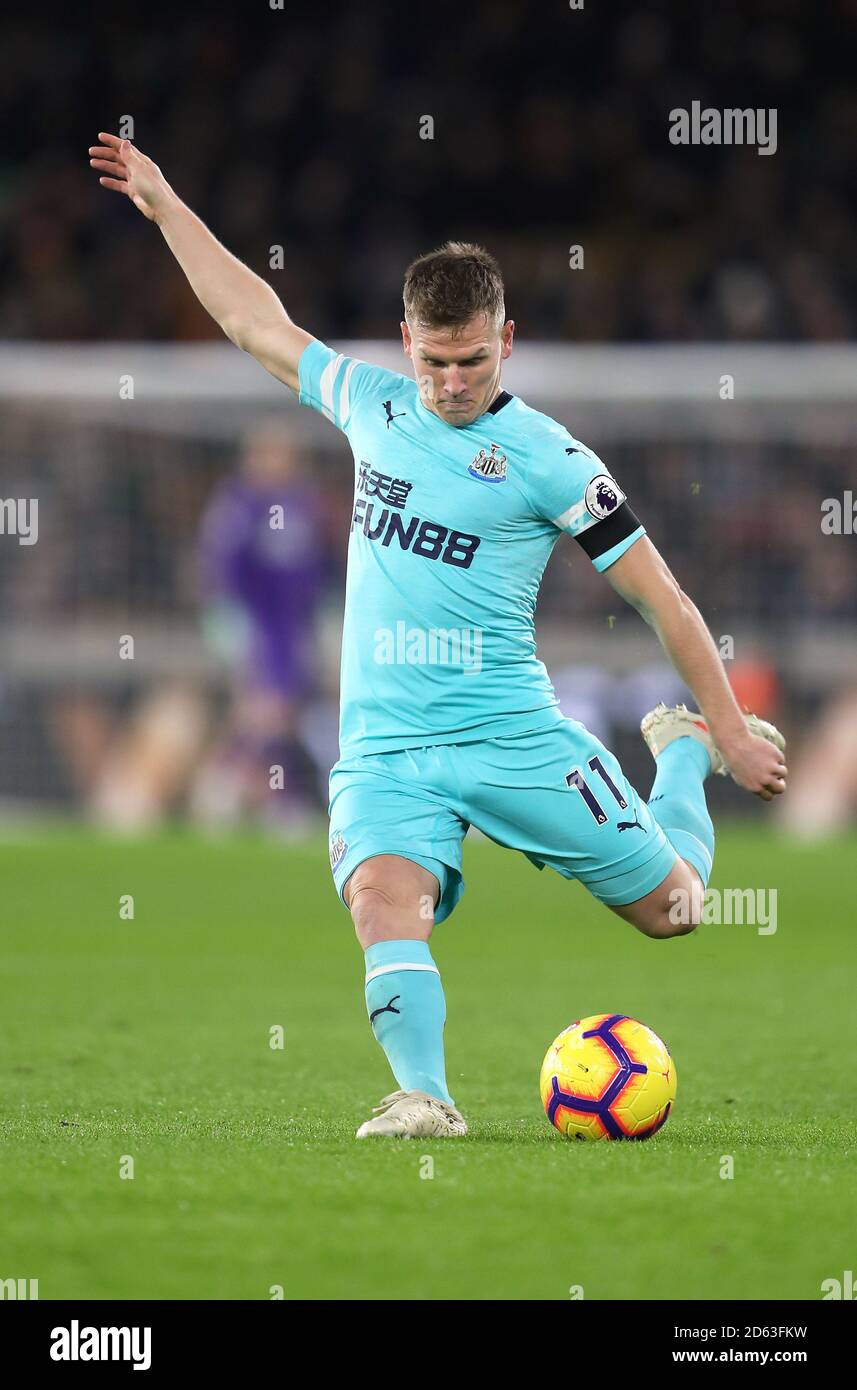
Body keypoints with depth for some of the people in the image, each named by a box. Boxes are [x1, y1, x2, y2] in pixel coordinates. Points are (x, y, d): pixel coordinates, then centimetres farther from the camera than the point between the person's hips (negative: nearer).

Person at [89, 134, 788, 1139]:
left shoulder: (541, 456, -5)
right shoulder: (374, 405, 9)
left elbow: (658, 595, -2)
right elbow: (256, 322, 23)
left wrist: (729, 733, -2)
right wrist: (162, 204, 25)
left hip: (511, 734, -2)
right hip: (383, 745, 3)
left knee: (669, 906, 8)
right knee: (384, 896, -28)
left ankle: (683, 753, 37)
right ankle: (424, 1096, -34)